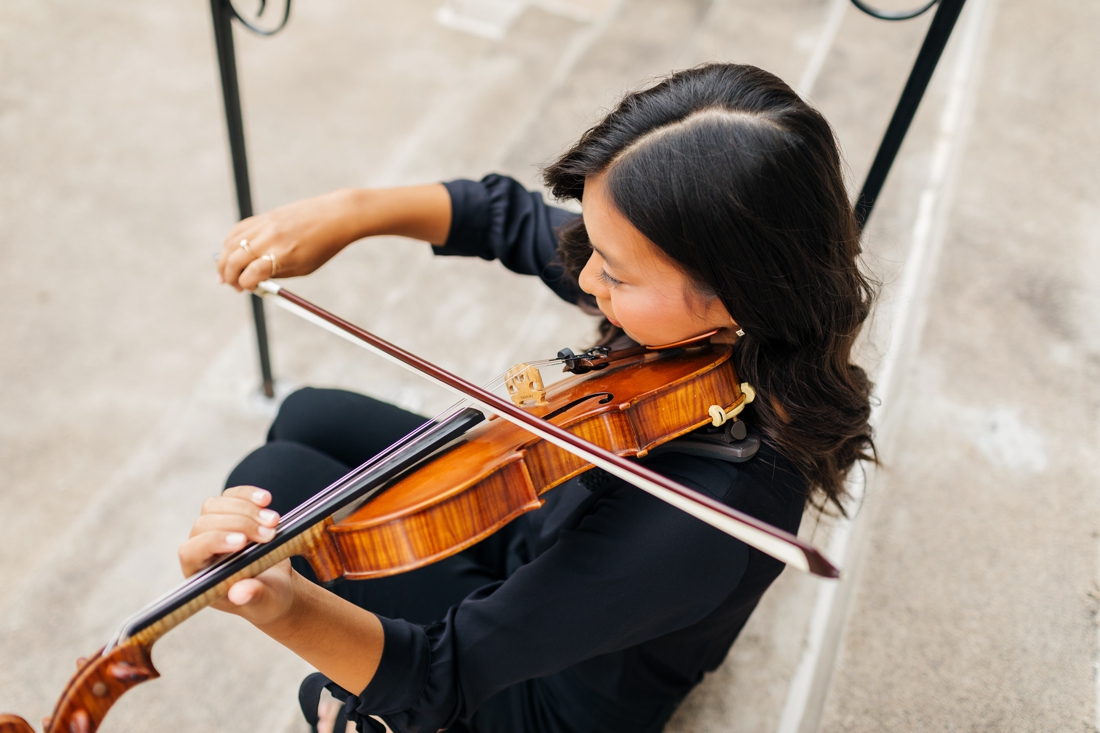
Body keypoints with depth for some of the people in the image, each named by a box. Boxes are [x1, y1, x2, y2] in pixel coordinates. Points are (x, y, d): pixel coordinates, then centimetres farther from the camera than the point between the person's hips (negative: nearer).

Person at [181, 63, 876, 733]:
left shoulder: (704, 518, -41)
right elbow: (510, 217, -6)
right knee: (309, 417, 13)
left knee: (272, 479, -10)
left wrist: (284, 609, -53)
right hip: (549, 531, 7)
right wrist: (350, 212, -20)